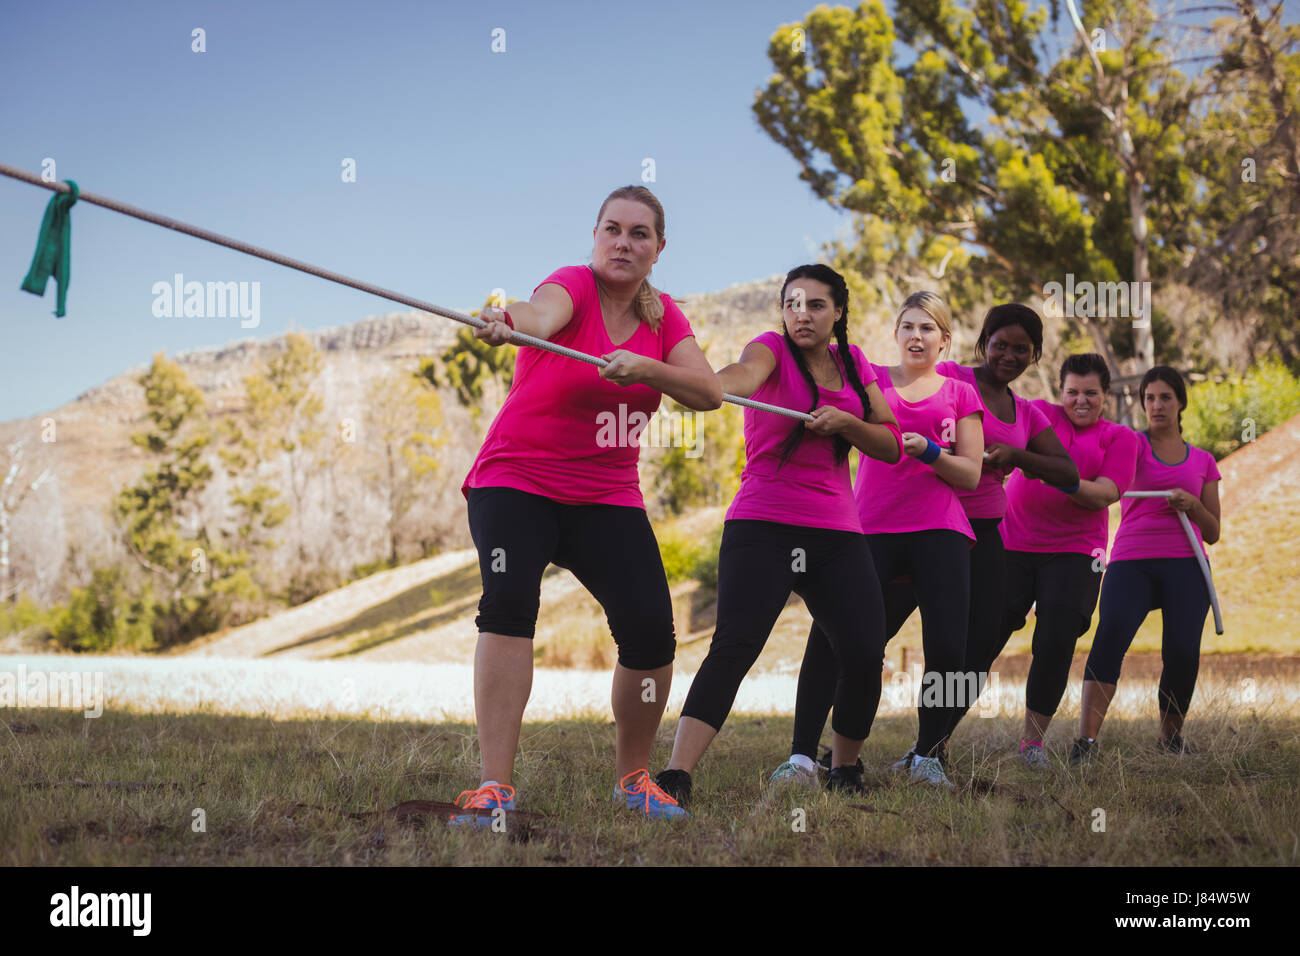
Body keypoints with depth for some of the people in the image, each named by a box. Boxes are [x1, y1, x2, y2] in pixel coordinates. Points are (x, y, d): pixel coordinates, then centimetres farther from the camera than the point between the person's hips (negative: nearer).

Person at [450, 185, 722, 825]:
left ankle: (633, 776, 11)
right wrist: (509, 321, -60)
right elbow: (542, 313, -36)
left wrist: (644, 367, -27)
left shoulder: (663, 316, 5)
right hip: (515, 483, -4)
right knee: (509, 603, -28)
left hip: (606, 497, 4)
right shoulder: (574, 286, -11)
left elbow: (709, 393, -9)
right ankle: (494, 785, -28)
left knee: (650, 628, -13)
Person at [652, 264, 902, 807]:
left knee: (865, 655, -7)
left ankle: (844, 771, 18)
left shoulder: (853, 363, 13)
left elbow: (891, 446, 13)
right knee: (734, 646, -21)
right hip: (762, 527, -4)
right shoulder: (772, 350, -2)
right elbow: (744, 375, -27)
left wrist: (845, 422, -8)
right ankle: (676, 776, -26)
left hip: (836, 535, 4)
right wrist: (702, 384, -51)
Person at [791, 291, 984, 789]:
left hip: (939, 530, 1)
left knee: (947, 646, -11)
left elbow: (971, 474, 9)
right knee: (830, 635, -13)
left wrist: (928, 451, -9)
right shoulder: (869, 378, 13)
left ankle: (927, 757, 8)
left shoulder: (960, 395, 14)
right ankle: (802, 756, -9)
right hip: (871, 527, -1)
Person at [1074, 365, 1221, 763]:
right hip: (1131, 562, -2)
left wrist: (1192, 505, -2)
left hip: (1184, 565, 2)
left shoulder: (1202, 462, 19)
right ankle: (1086, 740, -33)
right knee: (1111, 634, -27)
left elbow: (1213, 533, 18)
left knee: (1183, 652, -17)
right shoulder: (1132, 445, 13)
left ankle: (1171, 736, 8)